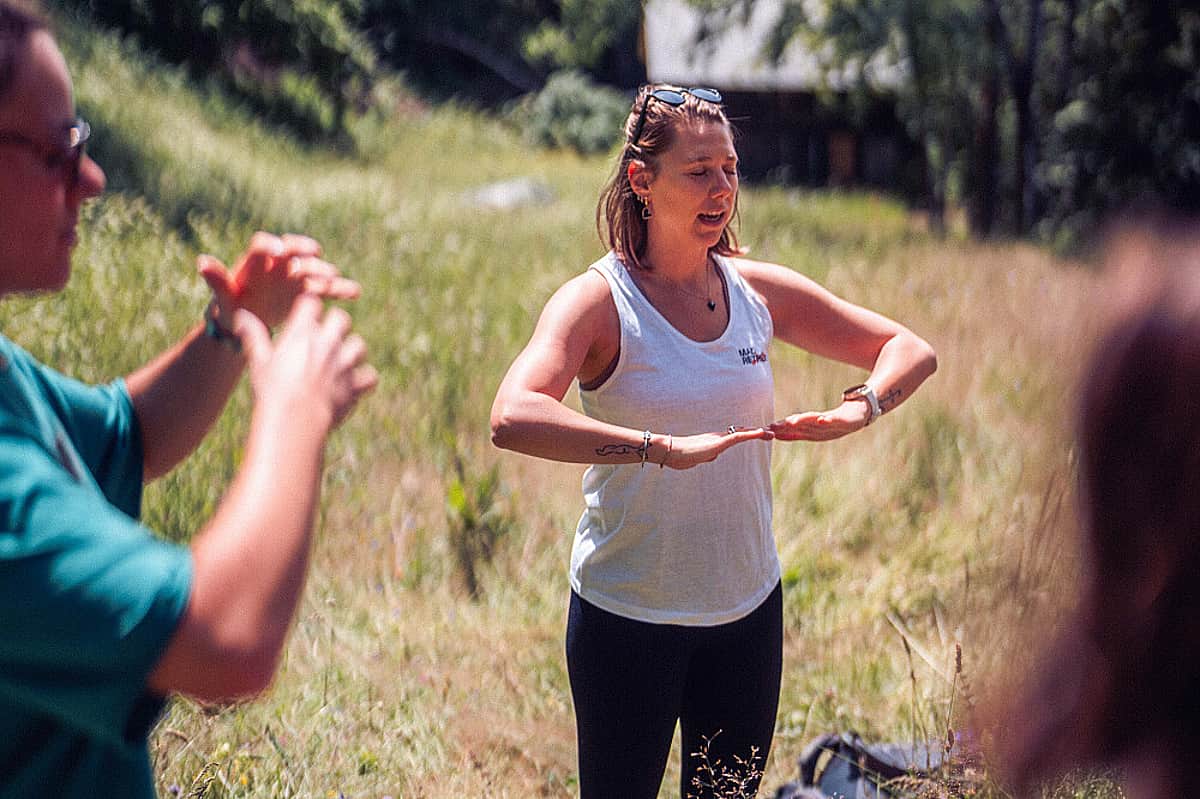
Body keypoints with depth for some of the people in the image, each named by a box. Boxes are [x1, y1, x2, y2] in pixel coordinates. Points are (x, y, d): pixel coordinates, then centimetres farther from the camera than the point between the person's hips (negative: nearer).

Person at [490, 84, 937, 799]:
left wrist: (857, 411, -15)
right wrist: (668, 448, -41)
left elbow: (911, 351, 7)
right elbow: (514, 418, -33)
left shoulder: (757, 291, 0)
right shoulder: (599, 301, -14)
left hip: (749, 606, 4)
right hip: (629, 615, -4)